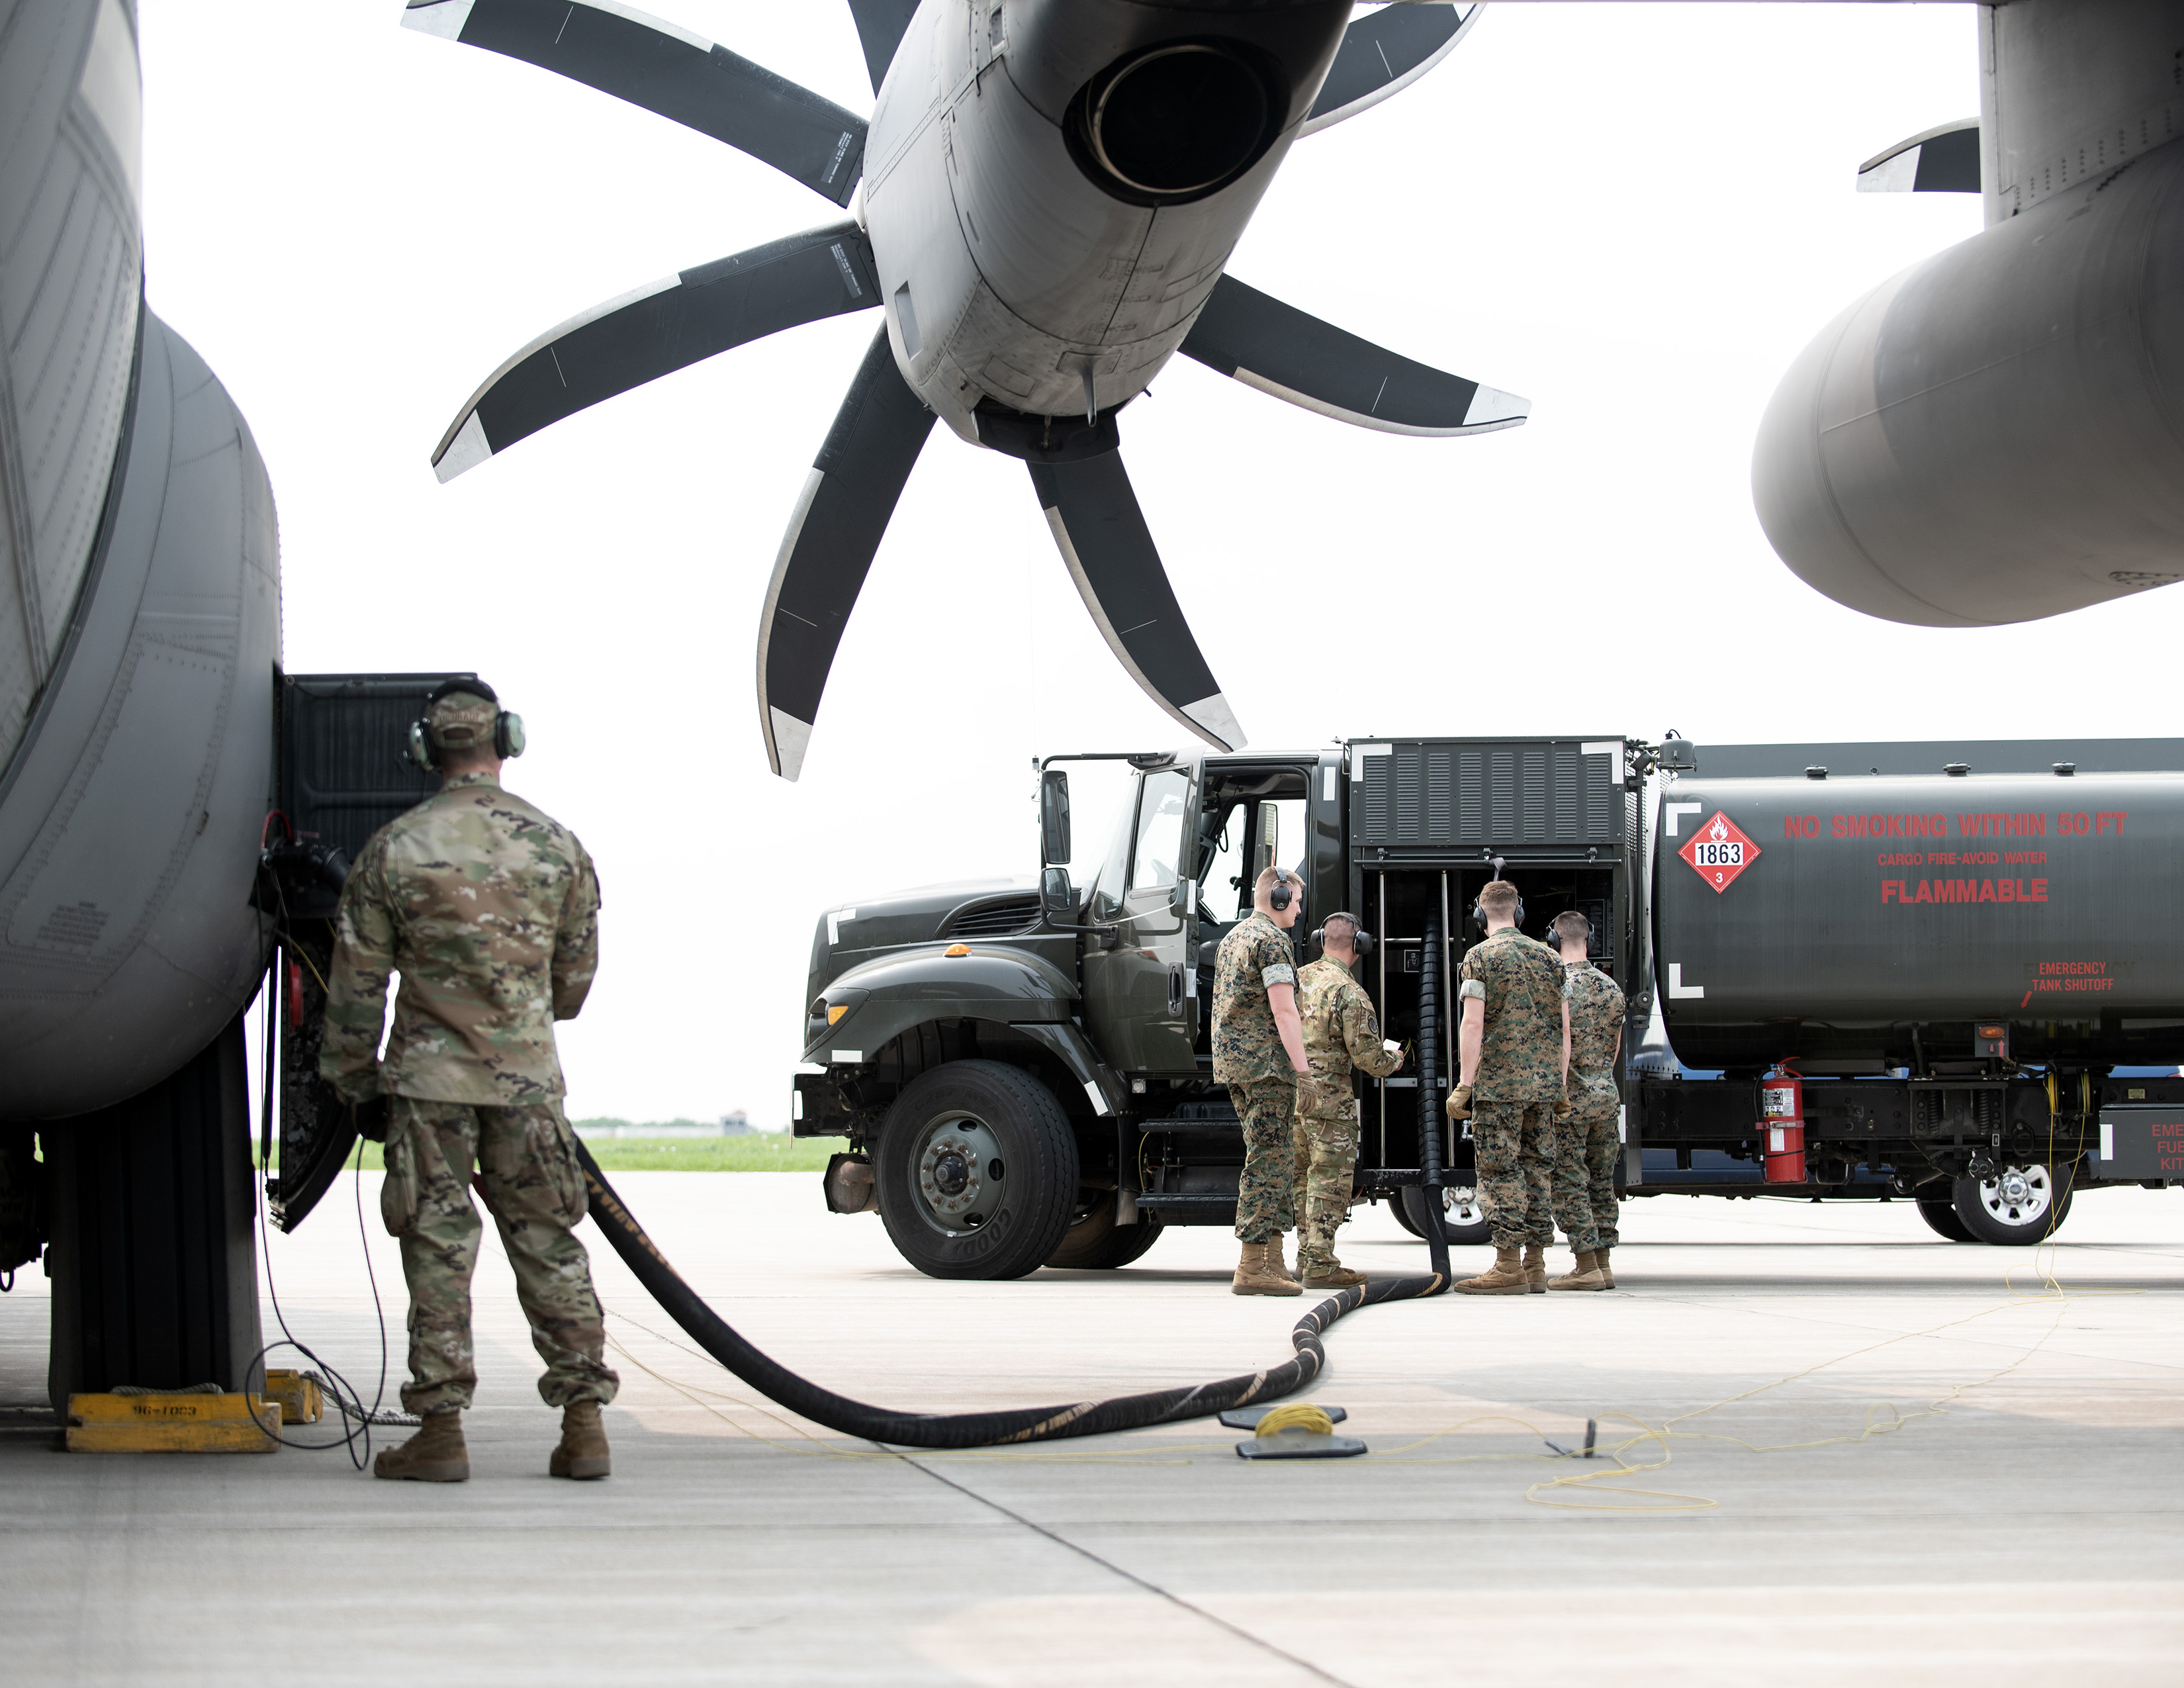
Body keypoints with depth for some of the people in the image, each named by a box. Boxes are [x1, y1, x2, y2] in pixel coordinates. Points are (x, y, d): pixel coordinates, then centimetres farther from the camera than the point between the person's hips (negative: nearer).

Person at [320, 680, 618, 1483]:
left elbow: (357, 980, -1)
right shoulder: (557, 845, 2)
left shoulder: (395, 849, -5)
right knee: (549, 1244, 7)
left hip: (432, 1076, -2)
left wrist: (350, 1074, 12)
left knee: (437, 1248, 2)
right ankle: (583, 1422, 6)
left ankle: (441, 1429, 1)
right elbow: (576, 972, 12)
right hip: (530, 1077, 2)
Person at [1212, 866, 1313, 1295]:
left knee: (1279, 1158, 14)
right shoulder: (1272, 941, -11)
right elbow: (1284, 1012, -18)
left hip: (1233, 1062, 10)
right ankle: (1252, 1269, -11)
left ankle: (1274, 1260, 14)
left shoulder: (1233, 938, 20)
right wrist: (1305, 1072, -18)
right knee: (1268, 1162, -9)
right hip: (1267, 1062, -10)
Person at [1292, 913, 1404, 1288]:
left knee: (1304, 1177, 16)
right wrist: (1394, 1059, 6)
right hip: (1329, 1096, -7)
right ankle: (1320, 1265, -5)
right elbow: (1368, 1056, -14)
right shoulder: (1350, 994, -14)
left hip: (1292, 1088, 7)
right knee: (1329, 1181, -3)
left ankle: (1306, 1256, 21)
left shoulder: (1298, 979, 8)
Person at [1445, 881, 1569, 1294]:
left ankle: (1508, 1267, -8)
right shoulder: (1548, 957, 12)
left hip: (1498, 1081, -6)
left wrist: (1464, 1084, -12)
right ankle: (1535, 1266, 11)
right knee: (1537, 1168, 9)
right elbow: (1564, 1026, 12)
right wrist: (1560, 1082, 18)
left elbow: (1473, 1023, -13)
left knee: (1501, 1170, -5)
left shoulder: (1480, 957, -5)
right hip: (1542, 1082, 6)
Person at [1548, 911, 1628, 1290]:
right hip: (1607, 1094, 7)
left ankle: (1587, 1267, -6)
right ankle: (1603, 1265, 12)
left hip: (1569, 1098, -7)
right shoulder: (1611, 987, 8)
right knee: (1602, 1182, 11)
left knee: (1569, 1183, -3)